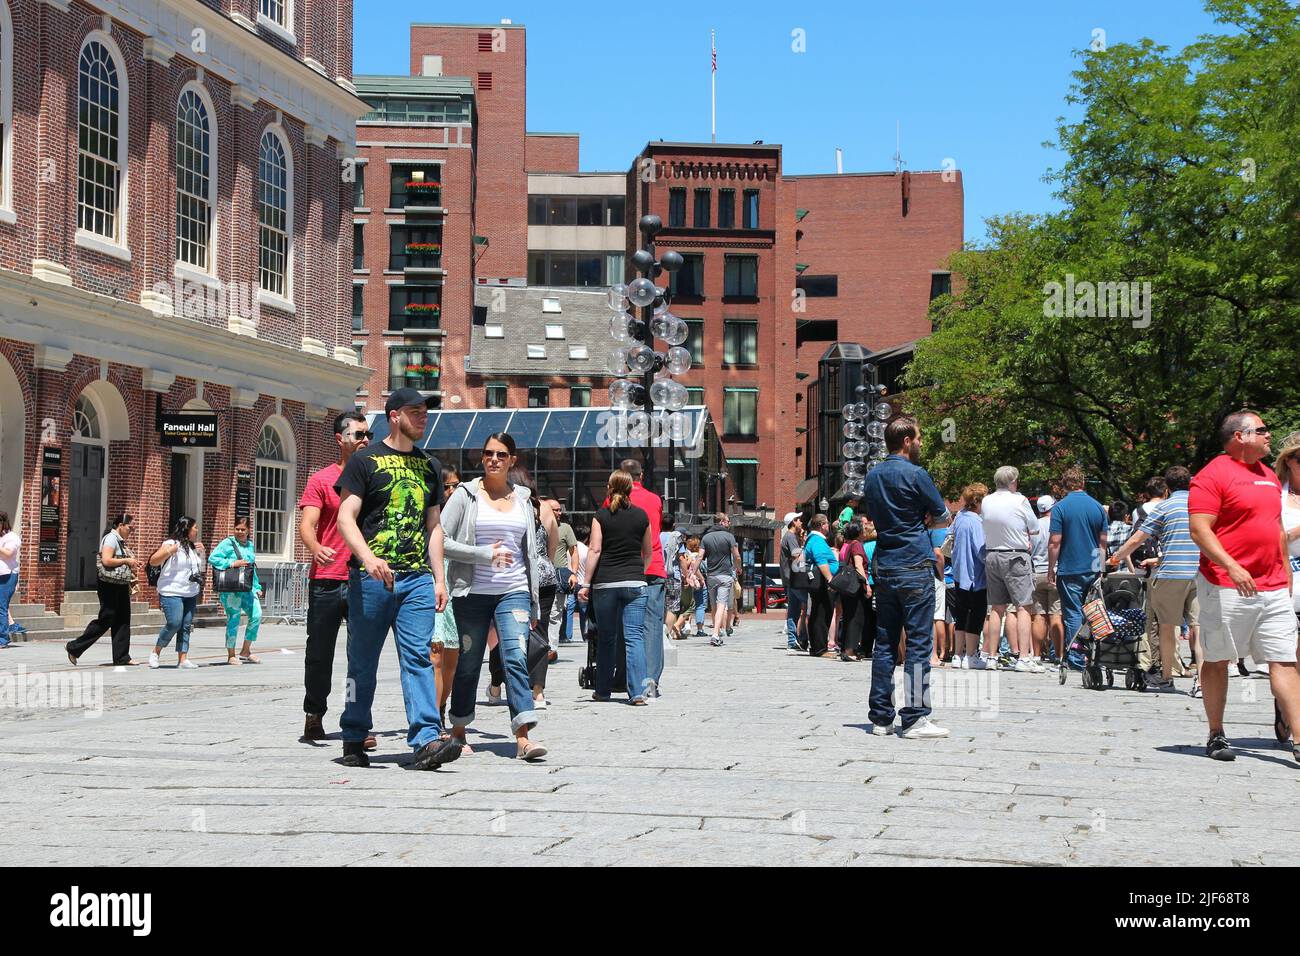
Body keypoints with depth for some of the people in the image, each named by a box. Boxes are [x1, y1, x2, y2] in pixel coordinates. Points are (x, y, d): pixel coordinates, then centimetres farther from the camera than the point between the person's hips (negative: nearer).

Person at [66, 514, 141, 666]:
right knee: (105, 620, -6)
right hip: (109, 586, -10)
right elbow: (106, 561, -24)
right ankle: (74, 648, 4)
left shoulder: (121, 541, 17)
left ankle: (121, 657, 9)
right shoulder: (111, 538, -12)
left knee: (123, 621, 6)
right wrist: (126, 561, -18)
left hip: (121, 586, 10)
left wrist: (133, 564, 10)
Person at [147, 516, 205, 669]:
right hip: (172, 592, -7)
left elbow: (201, 568, 26)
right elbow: (153, 561, -11)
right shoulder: (170, 544, -5)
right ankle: (155, 652, 5)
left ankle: (182, 659, 1)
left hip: (191, 593, 7)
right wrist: (170, 551, -22)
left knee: (186, 626, 1)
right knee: (174, 624, -14)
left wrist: (201, 552, 10)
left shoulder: (193, 547, 17)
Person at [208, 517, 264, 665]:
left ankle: (245, 652, 8)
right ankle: (231, 656, 8)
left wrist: (257, 587, 21)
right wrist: (232, 563, -17)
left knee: (256, 615, -7)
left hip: (247, 589, 6)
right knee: (233, 619, -5)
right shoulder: (228, 543, -2)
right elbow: (212, 558, -12)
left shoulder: (250, 545, 18)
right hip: (230, 590, -6)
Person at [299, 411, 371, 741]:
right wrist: (316, 549, -29)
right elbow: (306, 524, -8)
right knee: (320, 653, 7)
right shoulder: (321, 480, 2)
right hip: (327, 581, -2)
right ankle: (314, 716, 21)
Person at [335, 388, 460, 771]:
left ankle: (426, 740, -15)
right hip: (371, 577, -4)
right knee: (363, 661, 4)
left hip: (417, 578, 4)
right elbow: (346, 517, -6)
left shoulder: (429, 466, 18)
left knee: (418, 657, -7)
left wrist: (439, 577, 13)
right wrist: (368, 557, -22)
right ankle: (354, 741, 15)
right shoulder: (365, 461, 1)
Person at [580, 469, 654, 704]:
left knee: (606, 638, 10)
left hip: (605, 583, 0)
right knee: (634, 636, -3)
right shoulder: (641, 515, 6)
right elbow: (648, 553, 14)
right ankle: (638, 691, -15)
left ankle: (602, 691, 18)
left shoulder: (602, 515, 0)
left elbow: (594, 550, -5)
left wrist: (586, 584, -2)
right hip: (635, 583, 1)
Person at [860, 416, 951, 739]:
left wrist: (912, 523, 10)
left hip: (883, 567, 7)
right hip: (914, 566, -7)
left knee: (885, 642, 9)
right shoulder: (915, 475, -10)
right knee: (919, 643, -5)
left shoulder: (872, 477, 12)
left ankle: (881, 717, 10)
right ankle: (914, 719, -7)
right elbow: (943, 517, -2)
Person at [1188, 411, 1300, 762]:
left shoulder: (1269, 476, 18)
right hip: (1227, 587, -6)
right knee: (1217, 660, 4)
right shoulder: (1214, 475, -8)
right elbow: (1199, 530, -15)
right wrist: (1232, 567, -25)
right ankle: (1216, 736, 15)